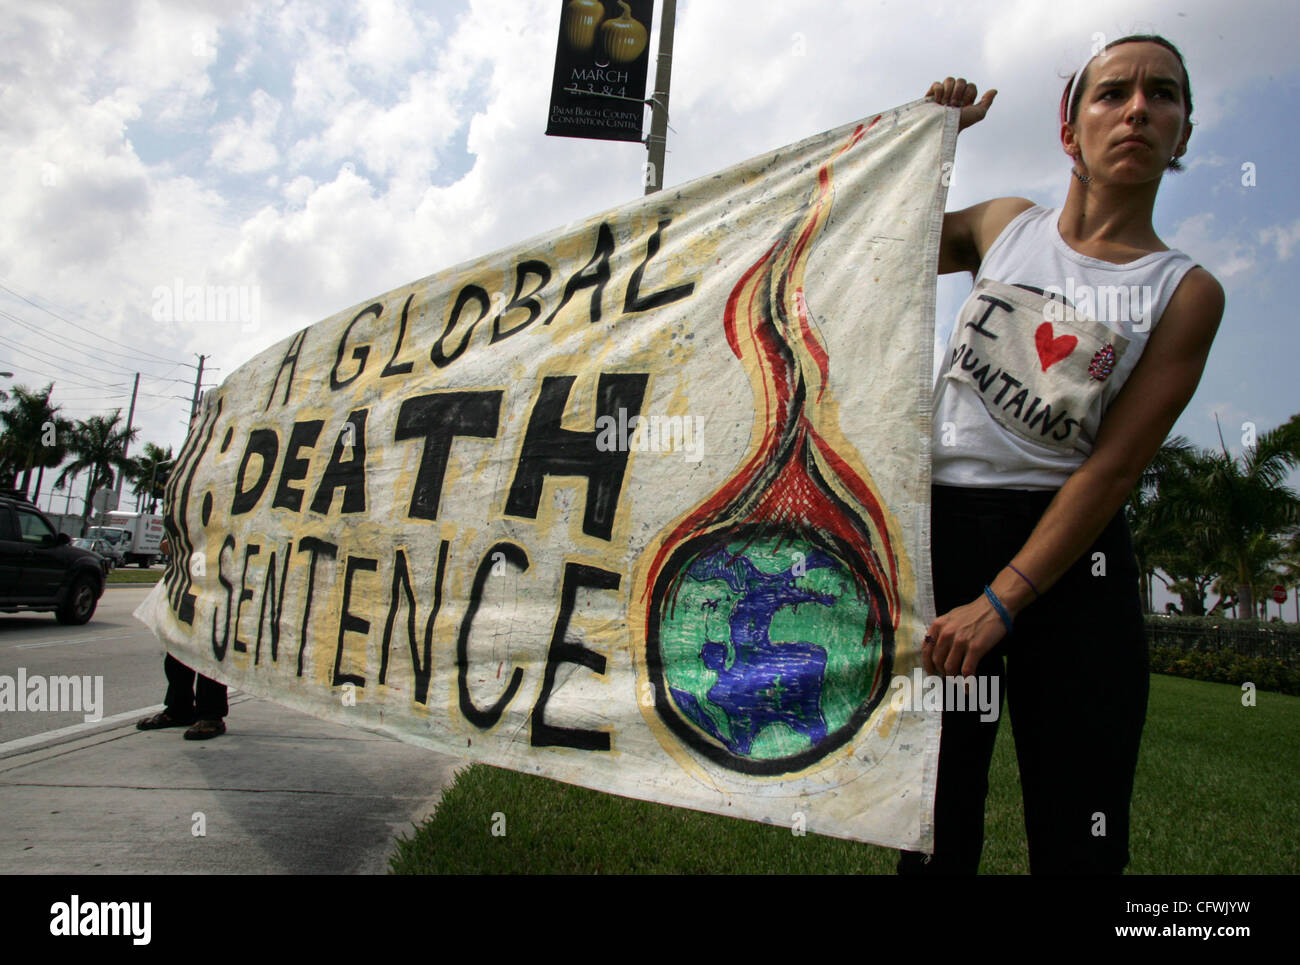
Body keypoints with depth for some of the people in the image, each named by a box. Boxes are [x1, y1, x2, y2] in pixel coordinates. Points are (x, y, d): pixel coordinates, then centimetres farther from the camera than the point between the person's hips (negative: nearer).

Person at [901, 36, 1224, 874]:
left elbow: (1113, 467, -7)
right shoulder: (1005, 226, 10)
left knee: (1081, 836, 2)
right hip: (943, 527, 2)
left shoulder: (1186, 292, 2)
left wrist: (1000, 602, -15)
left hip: (1073, 553, -1)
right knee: (937, 815, 3)